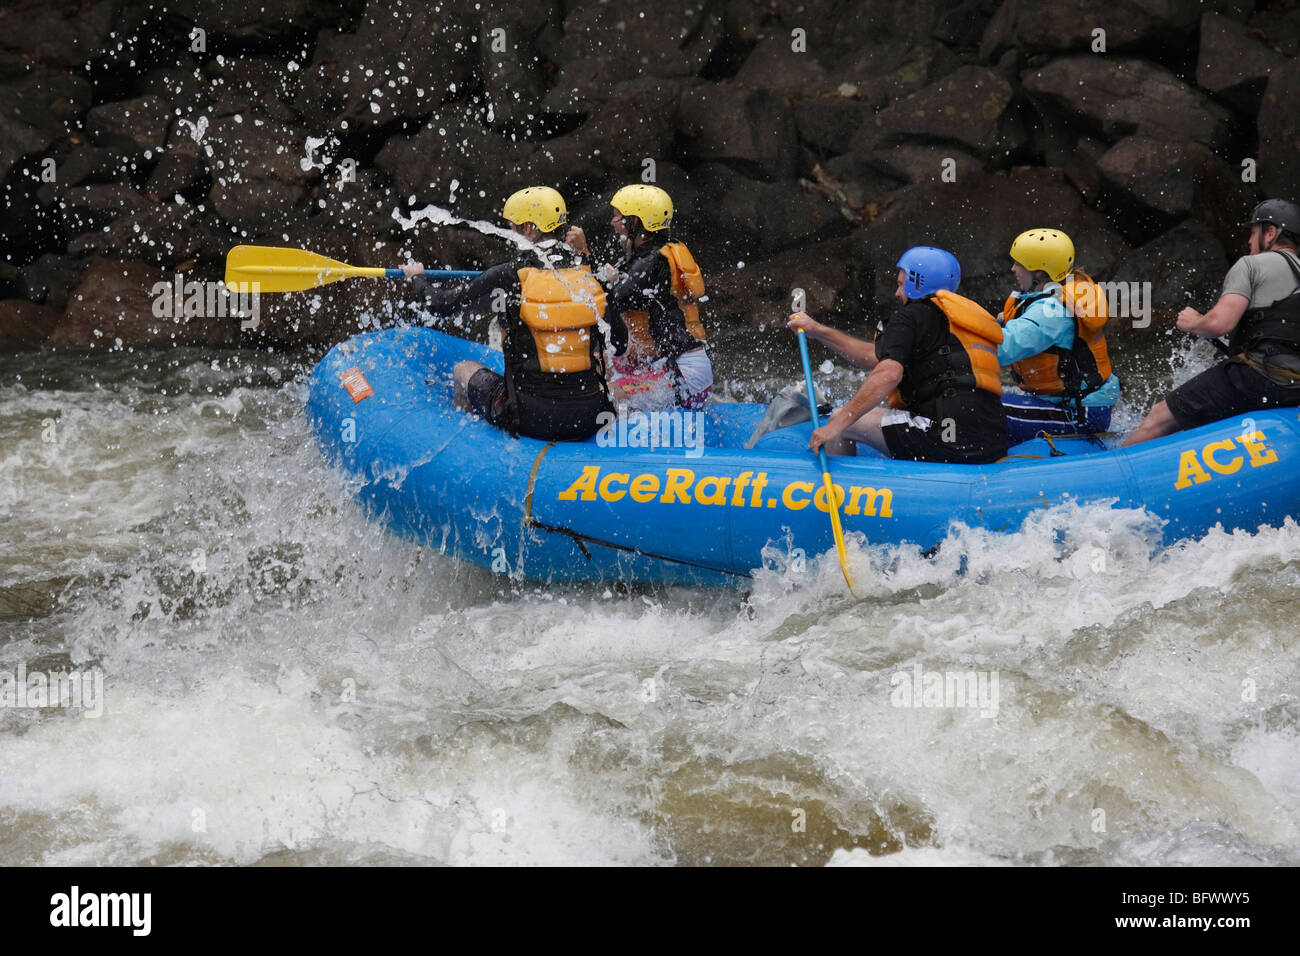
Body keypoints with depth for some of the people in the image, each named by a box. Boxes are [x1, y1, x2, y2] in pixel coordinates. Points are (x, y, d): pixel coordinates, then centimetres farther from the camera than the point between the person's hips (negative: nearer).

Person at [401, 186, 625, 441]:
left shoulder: (507, 276, -8)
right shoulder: (588, 277, 1)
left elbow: (442, 304, 5)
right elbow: (620, 344, 8)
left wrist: (417, 277, 26)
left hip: (533, 420, -3)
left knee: (464, 370, 27)